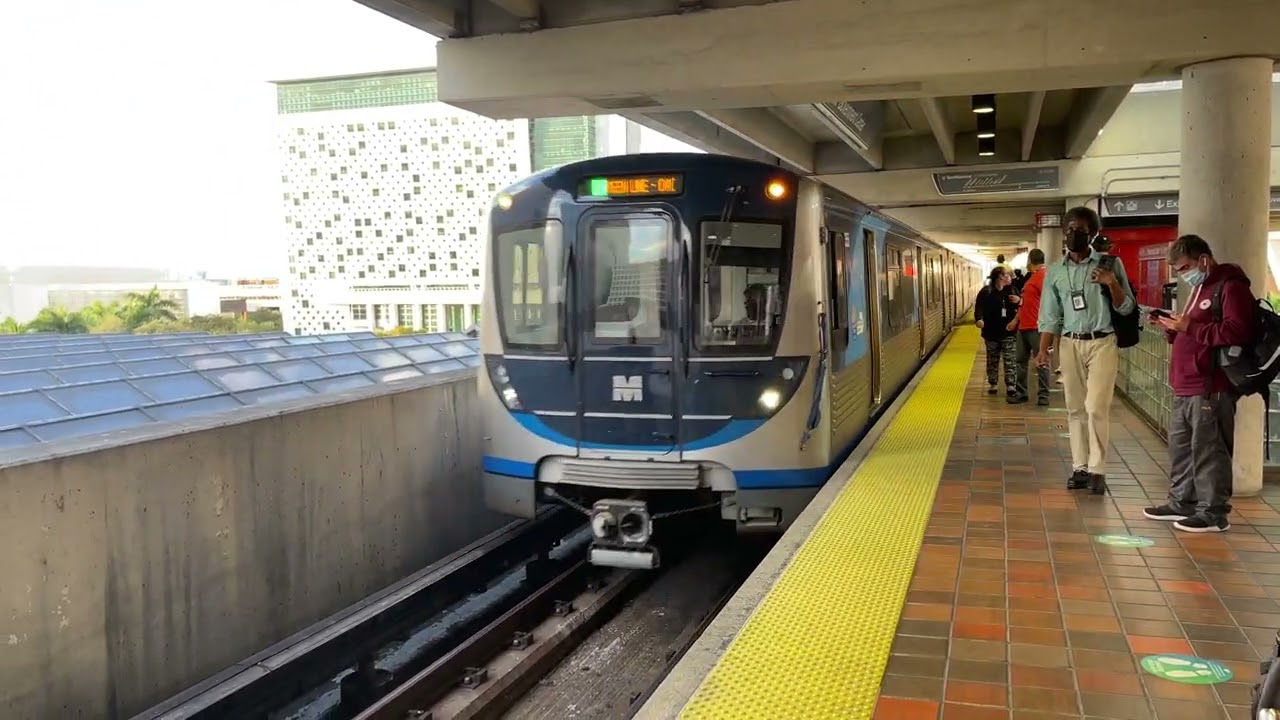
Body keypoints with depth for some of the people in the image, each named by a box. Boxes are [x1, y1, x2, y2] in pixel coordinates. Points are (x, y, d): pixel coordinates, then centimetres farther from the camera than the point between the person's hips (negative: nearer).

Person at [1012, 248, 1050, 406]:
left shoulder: (1043, 275, -11)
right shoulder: (1031, 276, 18)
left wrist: (1042, 324, -21)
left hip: (1036, 328, -10)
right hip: (1023, 326, 10)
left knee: (1041, 362, -3)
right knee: (1021, 361, 12)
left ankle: (1043, 395, 2)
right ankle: (1021, 393, 19)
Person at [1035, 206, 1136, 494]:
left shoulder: (1110, 263, -1)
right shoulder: (1054, 271, 7)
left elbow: (1126, 309, -1)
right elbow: (1050, 315, 10)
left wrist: (1112, 284, -18)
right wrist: (1043, 350, 2)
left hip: (1102, 342, -3)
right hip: (1070, 344, 4)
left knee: (1096, 408, -9)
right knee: (1075, 409, 7)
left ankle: (1097, 470, -2)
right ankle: (1080, 468, 13)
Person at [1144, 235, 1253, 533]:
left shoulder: (1231, 286, -10)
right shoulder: (1200, 288, 23)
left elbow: (1237, 332, -23)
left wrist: (1189, 327, -21)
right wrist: (1173, 327, 13)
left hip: (1211, 389, -10)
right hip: (1186, 387, 10)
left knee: (1208, 450, -6)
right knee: (1181, 447, 14)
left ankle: (1214, 513, 1)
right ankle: (1182, 503, 24)